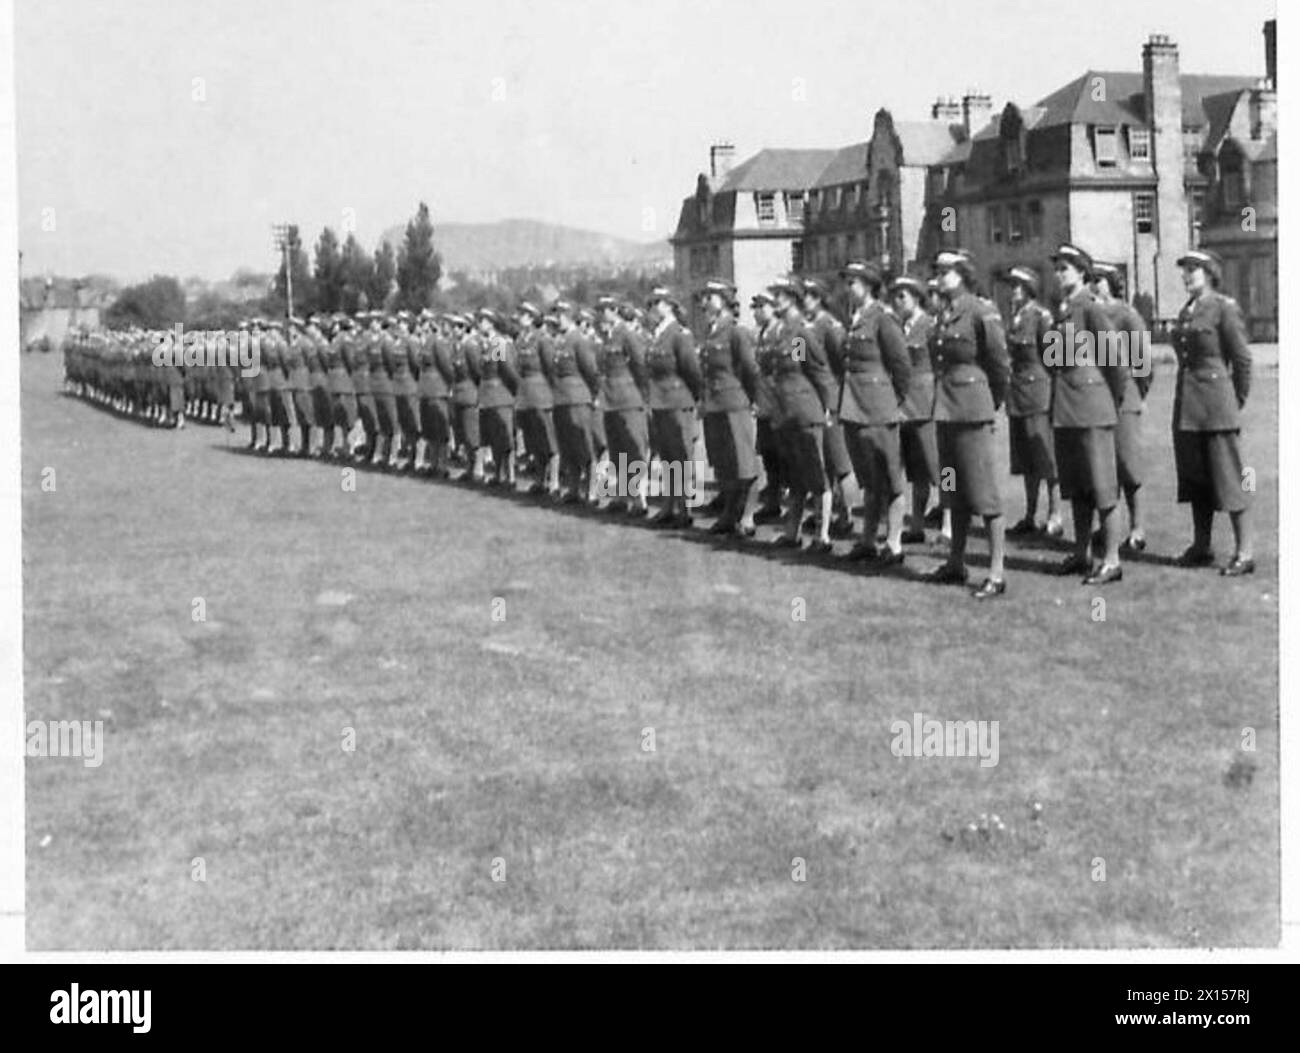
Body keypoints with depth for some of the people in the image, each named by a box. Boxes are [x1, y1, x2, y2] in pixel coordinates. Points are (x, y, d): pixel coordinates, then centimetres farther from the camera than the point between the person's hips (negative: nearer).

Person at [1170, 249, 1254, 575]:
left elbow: (1242, 358, -7)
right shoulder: (1186, 312, 13)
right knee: (1195, 478, 11)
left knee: (1228, 478, -6)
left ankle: (1244, 553, -2)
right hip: (1187, 407, 8)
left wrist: (1238, 401, 0)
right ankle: (1201, 547, 20)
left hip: (1216, 404, -8)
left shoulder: (1224, 308, -9)